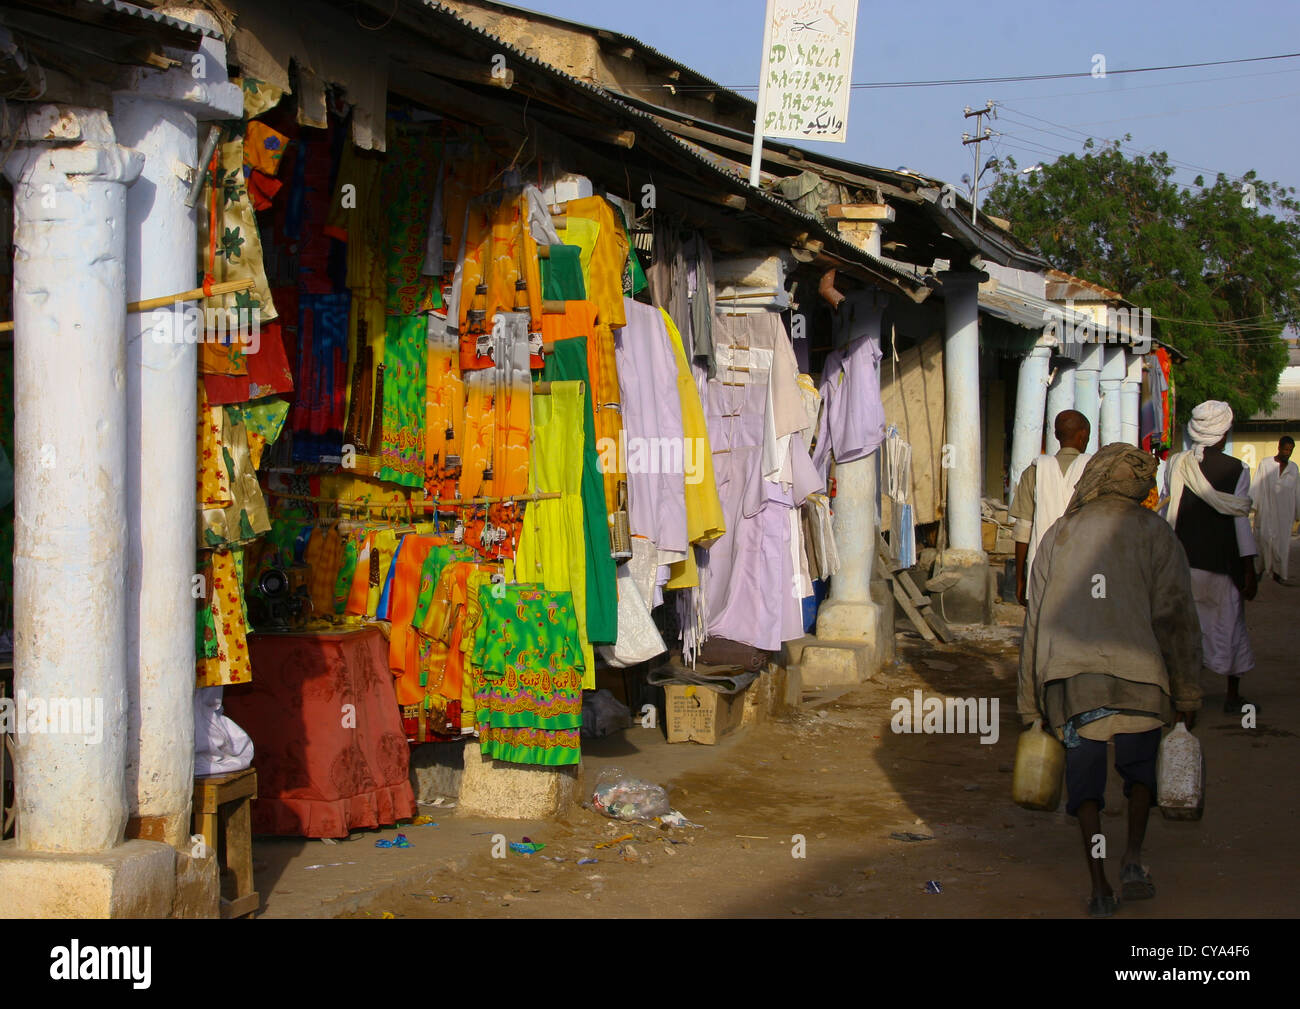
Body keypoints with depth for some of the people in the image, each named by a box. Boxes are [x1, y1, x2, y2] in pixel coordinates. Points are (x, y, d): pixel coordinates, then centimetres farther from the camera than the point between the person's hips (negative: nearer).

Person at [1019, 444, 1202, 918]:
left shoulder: (1058, 535, 16)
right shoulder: (1154, 532, 7)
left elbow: (1035, 622, 13)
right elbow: (1175, 616, 0)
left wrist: (1031, 703, 17)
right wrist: (1187, 693, 4)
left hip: (1067, 674, 2)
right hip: (1134, 668, -2)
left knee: (1084, 770, 10)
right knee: (1140, 762, 18)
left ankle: (1099, 886, 3)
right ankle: (1133, 858, -1)